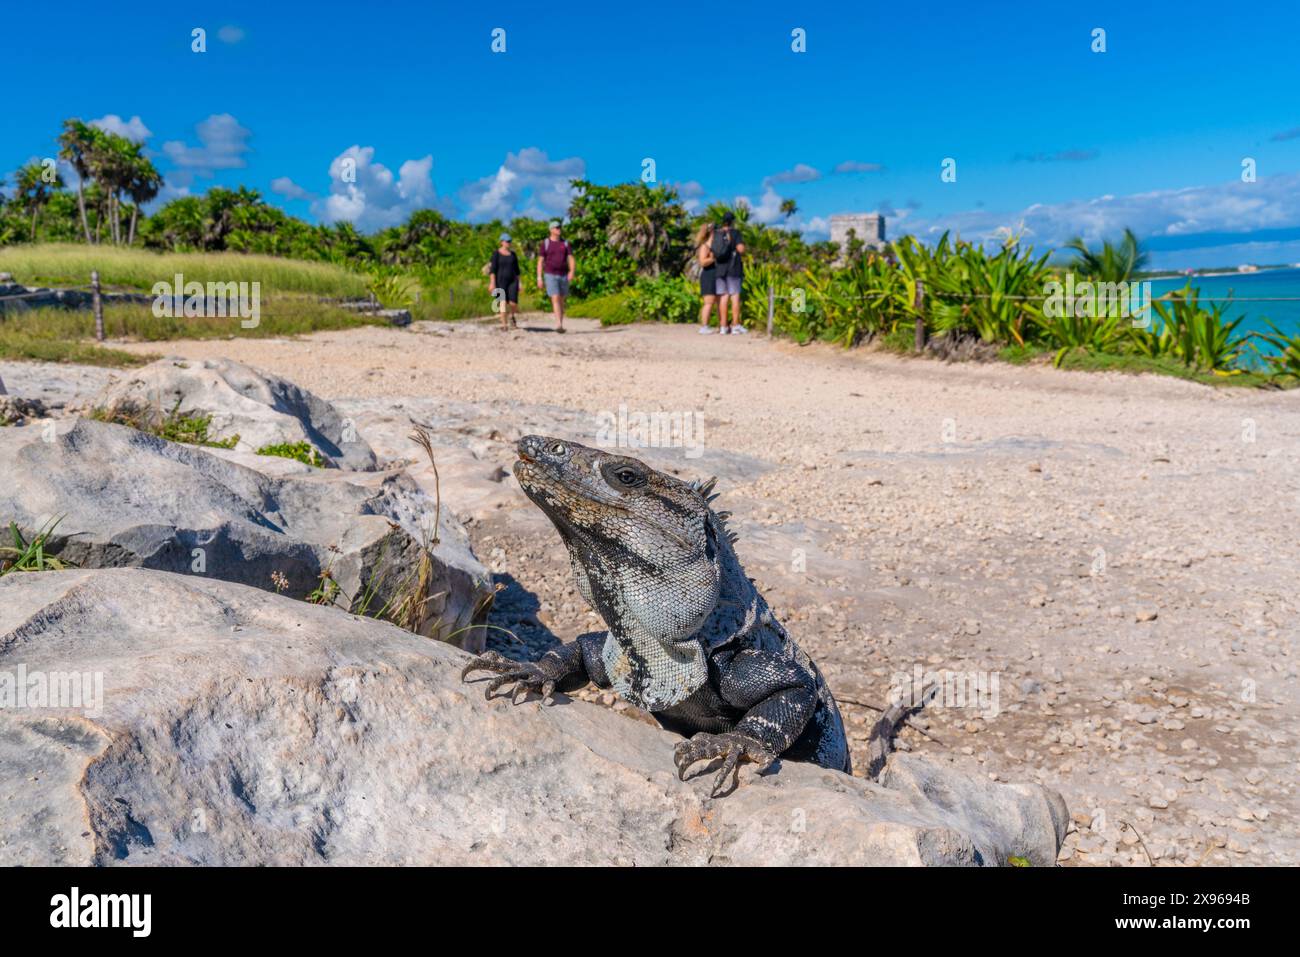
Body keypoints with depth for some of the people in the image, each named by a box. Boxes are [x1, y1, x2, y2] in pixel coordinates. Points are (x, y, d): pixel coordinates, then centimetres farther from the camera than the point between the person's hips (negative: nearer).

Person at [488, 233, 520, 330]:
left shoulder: (513, 254, 9)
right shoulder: (496, 254, -4)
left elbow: (517, 269, 12)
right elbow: (493, 269, -10)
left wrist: (518, 283, 8)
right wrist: (492, 283, -18)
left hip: (512, 281, 3)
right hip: (501, 281, -3)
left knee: (513, 303, -11)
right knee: (503, 303, -6)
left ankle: (511, 316, 21)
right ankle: (504, 325, 0)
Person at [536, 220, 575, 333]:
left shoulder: (565, 243, 5)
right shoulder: (545, 243, -1)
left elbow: (571, 260, -3)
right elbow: (540, 262, -1)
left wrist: (572, 272, -24)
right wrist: (539, 279, -7)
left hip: (563, 275, 3)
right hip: (550, 275, -3)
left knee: (561, 301, 9)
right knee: (555, 299, -18)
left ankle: (560, 325, 20)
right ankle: (558, 325, -27)